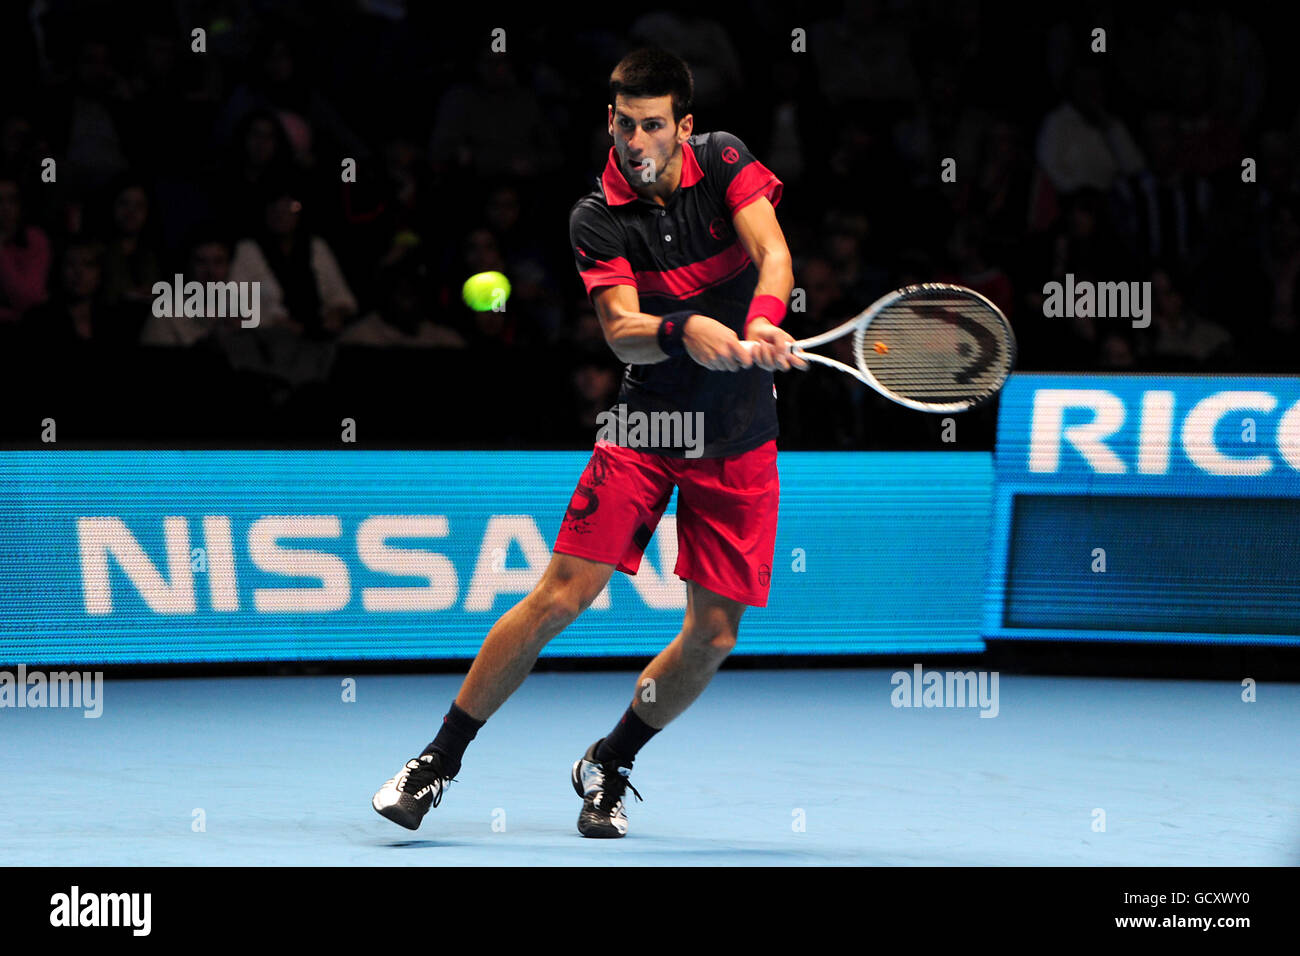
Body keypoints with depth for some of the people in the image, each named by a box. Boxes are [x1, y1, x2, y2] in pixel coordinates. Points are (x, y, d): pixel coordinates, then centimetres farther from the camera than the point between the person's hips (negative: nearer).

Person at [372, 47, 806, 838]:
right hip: (646, 423, -1)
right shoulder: (597, 219, -9)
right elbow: (621, 330, -21)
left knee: (714, 635, -2)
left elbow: (773, 254, -20)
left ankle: (610, 766, 23)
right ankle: (439, 761, 2)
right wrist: (684, 332, -43)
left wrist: (761, 324, -42)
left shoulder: (725, 162, -6)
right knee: (560, 596, -11)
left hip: (739, 442, 1)